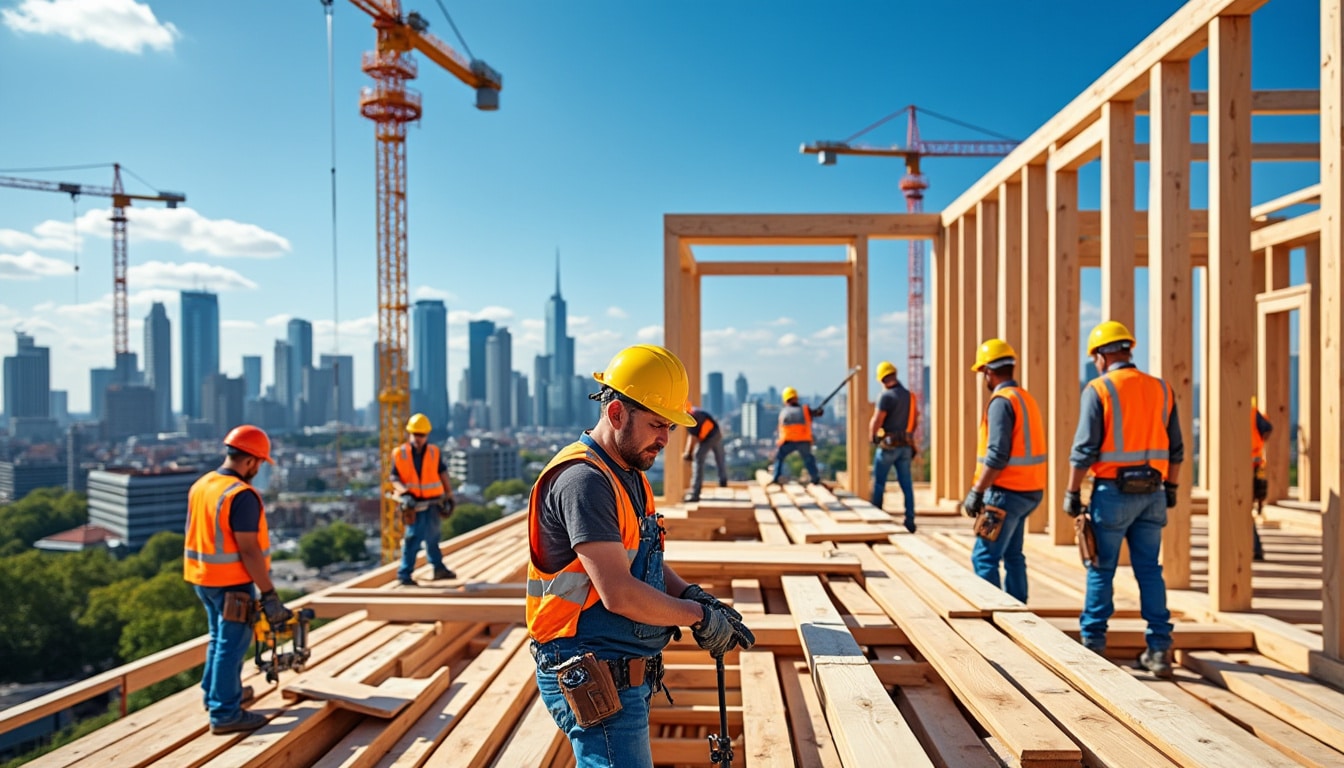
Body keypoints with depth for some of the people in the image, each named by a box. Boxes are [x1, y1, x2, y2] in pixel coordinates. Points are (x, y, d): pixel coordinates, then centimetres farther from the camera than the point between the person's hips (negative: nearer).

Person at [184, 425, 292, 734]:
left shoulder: (200, 485, 6)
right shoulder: (242, 495, -22)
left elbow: (200, 535, 13)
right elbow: (248, 550, -24)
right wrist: (269, 594, -20)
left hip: (203, 578, 9)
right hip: (232, 583, -9)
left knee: (219, 639, 24)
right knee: (232, 646, 2)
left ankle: (214, 695, 39)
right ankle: (225, 714, 10)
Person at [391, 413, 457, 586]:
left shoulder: (435, 453, 1)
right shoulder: (399, 454, -5)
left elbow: (443, 474, 9)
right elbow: (394, 478, -4)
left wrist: (449, 496, 9)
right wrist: (404, 492, -21)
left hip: (432, 502, 3)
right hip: (413, 503, -3)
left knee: (432, 536, 17)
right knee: (414, 536, -8)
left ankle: (438, 567, 29)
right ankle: (404, 573, 0)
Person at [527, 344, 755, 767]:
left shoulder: (629, 476, 12)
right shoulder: (584, 480, -21)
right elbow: (618, 593, -26)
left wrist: (696, 597, -2)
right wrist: (698, 616, -14)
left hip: (625, 678, 10)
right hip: (593, 681, -10)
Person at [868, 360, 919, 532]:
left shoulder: (887, 396, -13)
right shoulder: (910, 395, 8)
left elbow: (876, 421, -15)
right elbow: (916, 420, 15)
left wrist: (872, 436, 2)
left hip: (889, 445, -6)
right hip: (906, 446, 6)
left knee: (879, 482, 6)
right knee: (906, 483, 7)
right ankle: (910, 521, 5)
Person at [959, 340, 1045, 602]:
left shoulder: (1002, 401, -15)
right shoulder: (1027, 398, 14)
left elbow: (997, 455, -22)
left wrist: (976, 492, -18)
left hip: (1007, 492, -10)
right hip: (1028, 491, 10)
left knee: (984, 557, -6)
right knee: (1012, 554, 17)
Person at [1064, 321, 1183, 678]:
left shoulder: (1098, 389, -8)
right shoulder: (1161, 389, 8)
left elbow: (1084, 448, -12)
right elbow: (1176, 448, 11)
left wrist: (1072, 492, -5)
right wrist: (1171, 488, 20)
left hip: (1113, 491, -4)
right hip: (1151, 492, 5)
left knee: (1101, 570, 4)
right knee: (1149, 570, 9)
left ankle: (1092, 644, 11)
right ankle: (1159, 649, 10)